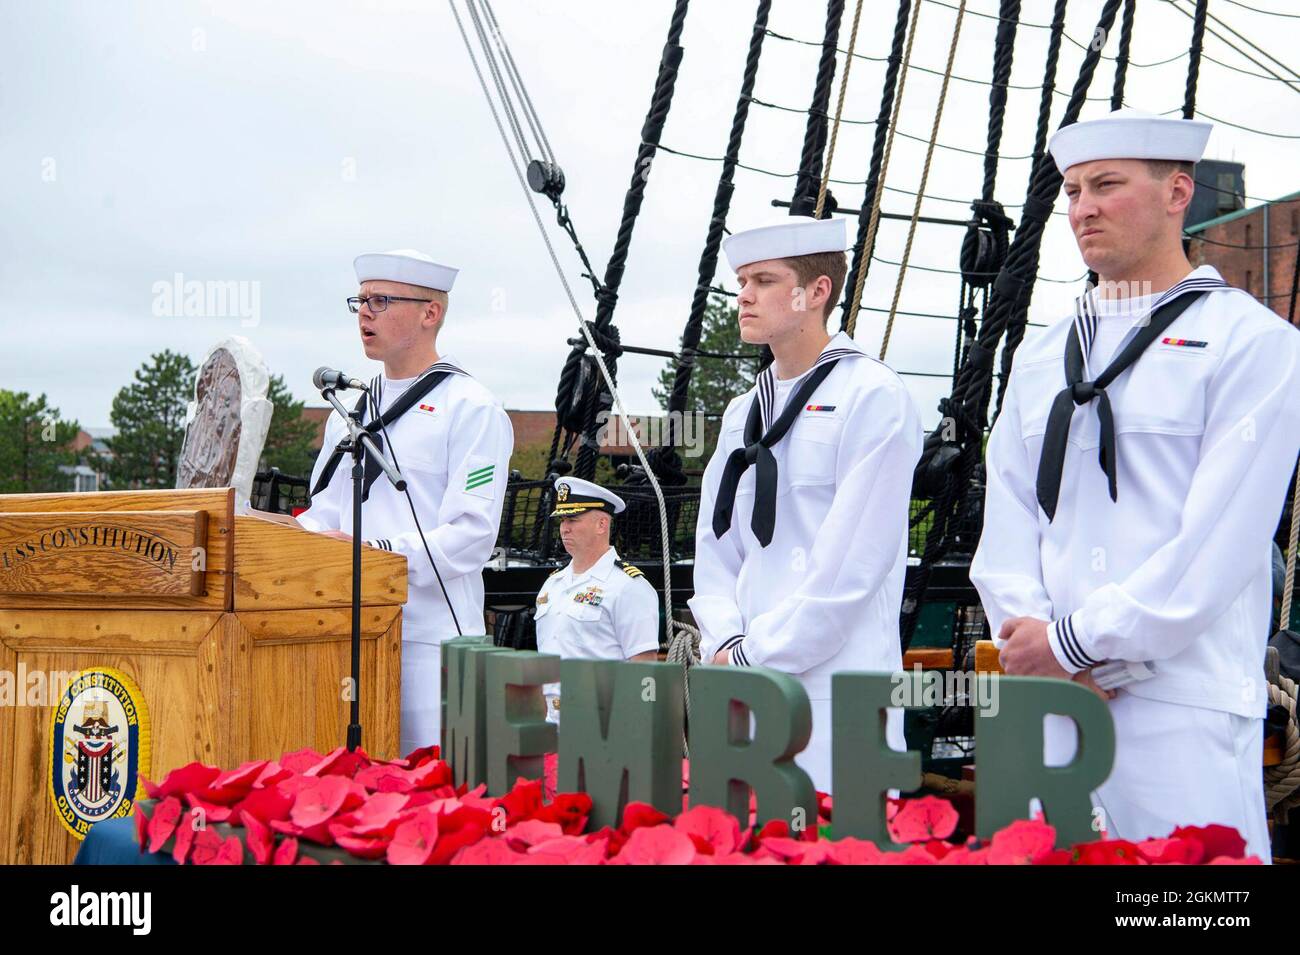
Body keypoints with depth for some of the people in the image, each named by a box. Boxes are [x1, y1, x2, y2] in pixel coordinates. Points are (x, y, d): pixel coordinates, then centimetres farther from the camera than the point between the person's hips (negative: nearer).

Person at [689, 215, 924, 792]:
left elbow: (852, 563, -13)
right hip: (741, 683, 7)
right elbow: (715, 547, 14)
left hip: (836, 691, -7)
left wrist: (755, 656, -12)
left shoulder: (870, 395, -6)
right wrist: (725, 646, -3)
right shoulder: (742, 413, 17)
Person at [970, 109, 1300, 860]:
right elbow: (1005, 528, 10)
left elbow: (1218, 543, -10)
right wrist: (1036, 639, -7)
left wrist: (1078, 641, -10)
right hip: (1045, 701, 5)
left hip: (1182, 708, -5)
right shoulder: (1042, 359, 17)